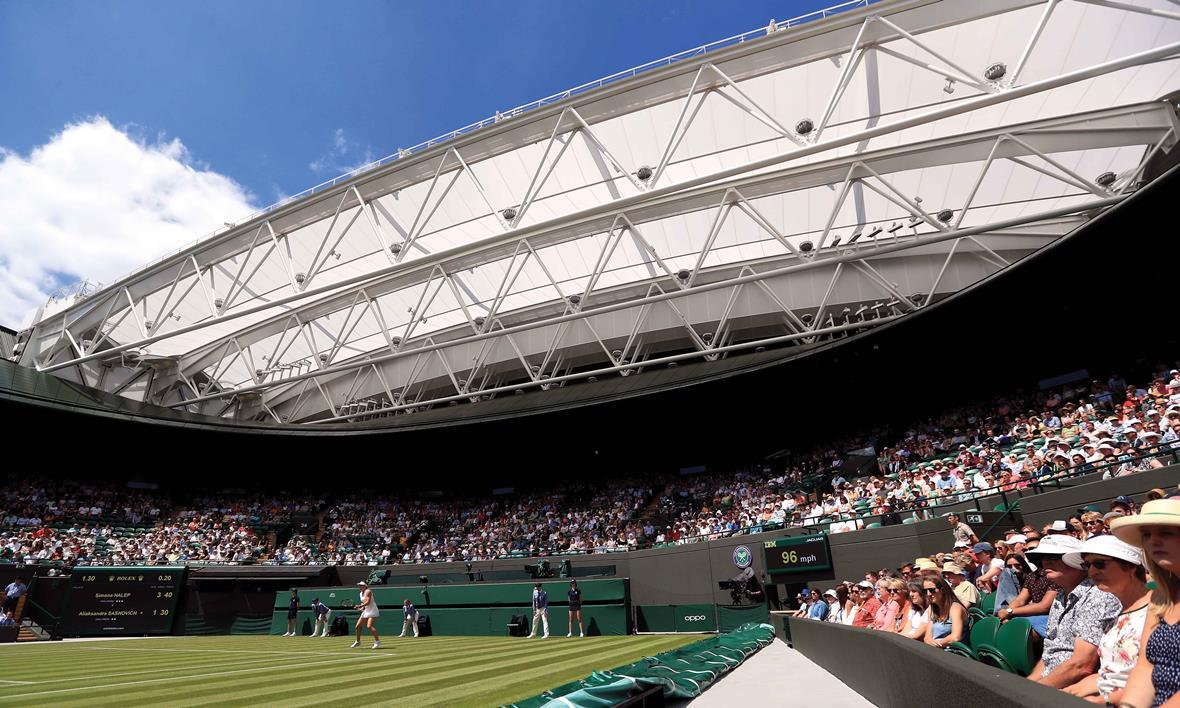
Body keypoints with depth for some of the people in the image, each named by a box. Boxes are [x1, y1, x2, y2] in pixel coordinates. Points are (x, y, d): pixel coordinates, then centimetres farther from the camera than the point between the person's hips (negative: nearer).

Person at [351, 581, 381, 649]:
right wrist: (362, 607, 5)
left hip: (372, 611, -9)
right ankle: (358, 642, 30)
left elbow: (368, 602, -23)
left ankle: (377, 641, -21)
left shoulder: (368, 591, -13)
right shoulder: (361, 593, 13)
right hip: (366, 611, 9)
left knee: (369, 626, -24)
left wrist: (360, 606, -30)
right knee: (358, 626, 10)